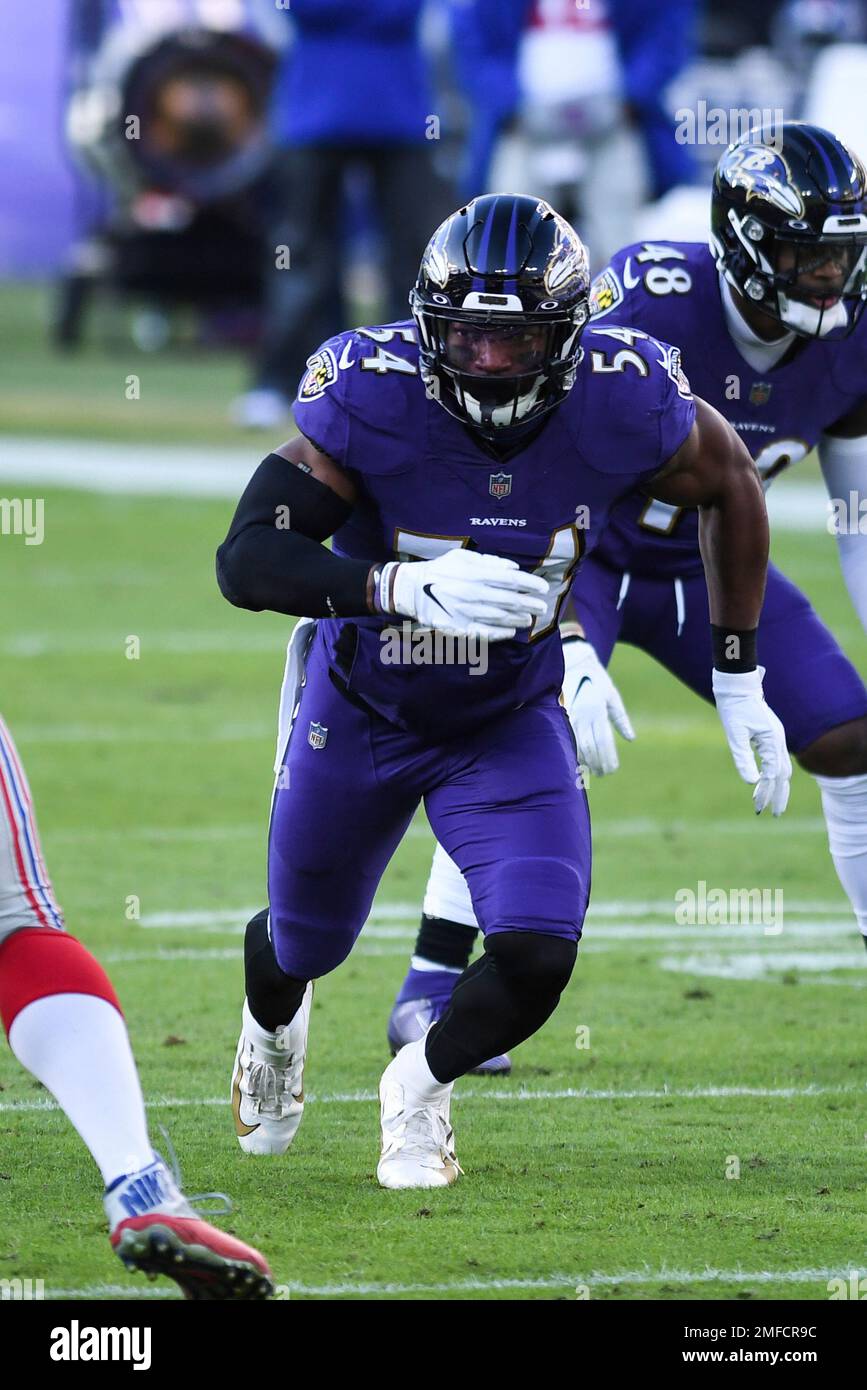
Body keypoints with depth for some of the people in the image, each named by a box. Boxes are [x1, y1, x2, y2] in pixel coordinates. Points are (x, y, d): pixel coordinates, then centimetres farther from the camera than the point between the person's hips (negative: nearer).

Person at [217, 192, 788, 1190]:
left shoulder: (622, 406, -25)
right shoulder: (373, 398, -32)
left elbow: (730, 487, -3)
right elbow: (245, 559, -38)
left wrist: (738, 682, -1)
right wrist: (408, 588, -53)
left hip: (509, 723, 1)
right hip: (361, 715, -1)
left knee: (536, 957, -18)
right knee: (306, 943, 21)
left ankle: (422, 1085, 17)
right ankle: (273, 1027, 61)